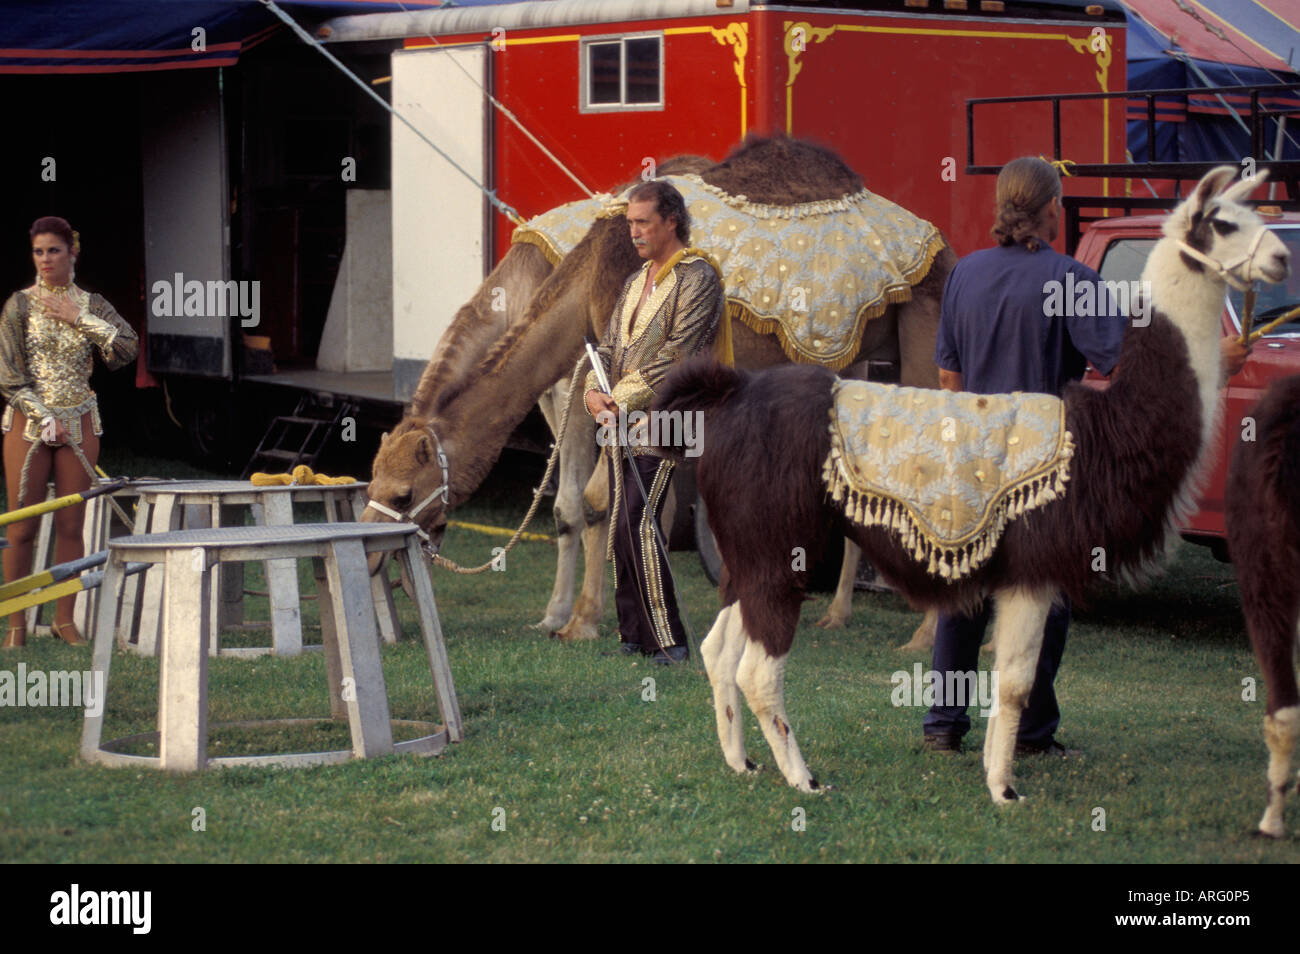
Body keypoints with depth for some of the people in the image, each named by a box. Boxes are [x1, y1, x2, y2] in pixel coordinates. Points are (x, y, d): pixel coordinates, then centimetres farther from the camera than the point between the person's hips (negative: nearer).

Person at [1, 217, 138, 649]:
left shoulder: (91, 305, 6)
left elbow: (127, 348, -9)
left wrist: (79, 318, -11)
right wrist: (45, 418, -13)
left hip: (79, 424, 2)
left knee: (71, 525, 3)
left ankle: (64, 618, 12)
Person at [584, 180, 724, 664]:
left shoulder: (697, 277, -6)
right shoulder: (636, 282, 20)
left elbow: (677, 352, -15)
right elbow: (610, 343, 18)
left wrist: (623, 396, -15)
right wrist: (595, 391, -3)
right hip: (622, 424, 8)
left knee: (639, 523, -15)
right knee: (622, 528, 6)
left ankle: (668, 641, -12)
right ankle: (633, 634, 11)